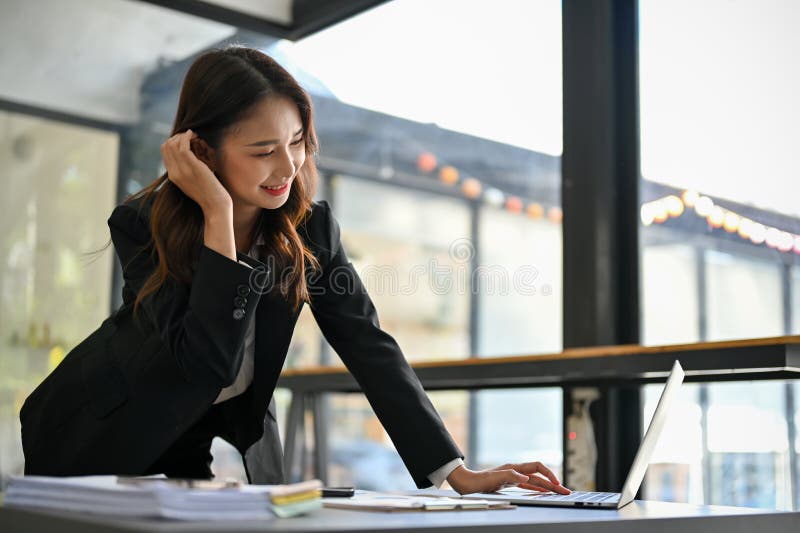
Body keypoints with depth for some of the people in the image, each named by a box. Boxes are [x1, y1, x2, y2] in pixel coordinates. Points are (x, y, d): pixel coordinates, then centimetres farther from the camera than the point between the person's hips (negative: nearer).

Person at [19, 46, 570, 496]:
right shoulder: (142, 224, -25)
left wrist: (460, 472, -25)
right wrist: (219, 215, -38)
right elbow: (207, 360, -35)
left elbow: (369, 345, -17)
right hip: (97, 441, -3)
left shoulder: (310, 226, -14)